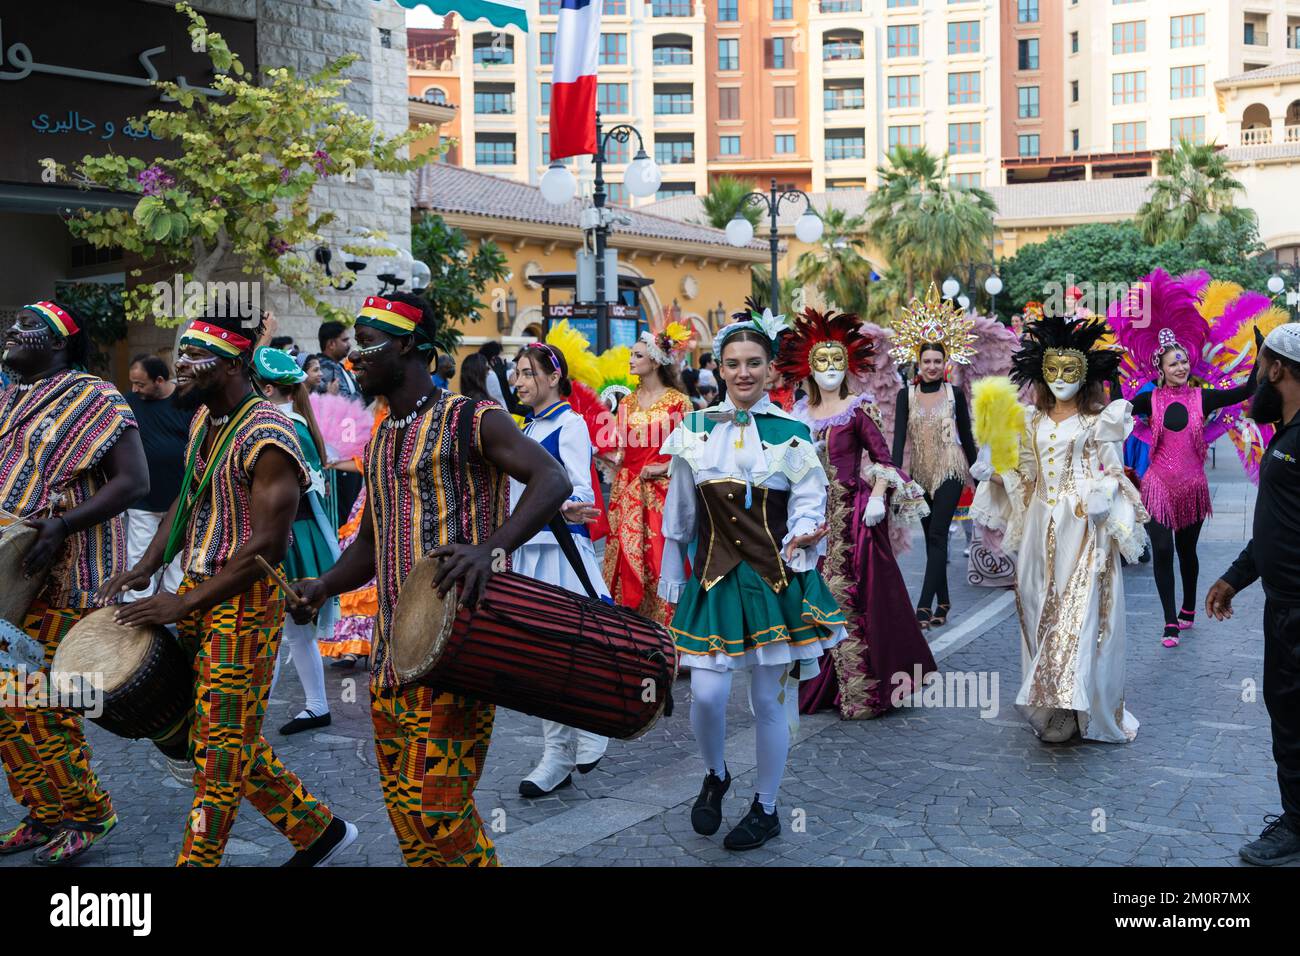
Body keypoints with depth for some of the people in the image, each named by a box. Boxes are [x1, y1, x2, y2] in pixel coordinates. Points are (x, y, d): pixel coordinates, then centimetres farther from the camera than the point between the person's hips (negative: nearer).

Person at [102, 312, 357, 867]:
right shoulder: (204, 419, 10)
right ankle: (319, 830, 28)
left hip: (244, 602, -10)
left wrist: (182, 604, -19)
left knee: (222, 742, 0)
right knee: (202, 732, 16)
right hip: (198, 595, 10)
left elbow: (266, 545, -21)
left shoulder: (266, 437, -18)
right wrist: (147, 567, 5)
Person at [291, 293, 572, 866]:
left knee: (436, 803, -10)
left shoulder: (471, 421, -7)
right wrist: (324, 586, 4)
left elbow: (553, 479, -21)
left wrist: (492, 547, -37)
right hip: (391, 651, 8)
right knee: (401, 801, 12)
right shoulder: (380, 443, 18)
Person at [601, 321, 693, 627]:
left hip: (662, 491, -4)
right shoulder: (627, 402, 13)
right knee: (625, 558, 3)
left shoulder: (678, 402, -2)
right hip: (628, 491, 5)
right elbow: (619, 450, 13)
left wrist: (662, 469, -13)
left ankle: (662, 628, 5)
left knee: (659, 560, -5)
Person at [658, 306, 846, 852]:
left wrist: (801, 536, -26)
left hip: (776, 578, -1)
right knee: (707, 694, -8)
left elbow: (809, 505, -4)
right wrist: (671, 580, 11)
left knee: (770, 699, 6)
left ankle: (766, 808, 25)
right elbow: (678, 515, 9)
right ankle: (715, 776, 25)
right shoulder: (695, 430, 3)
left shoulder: (792, 433, -1)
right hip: (714, 577, 1)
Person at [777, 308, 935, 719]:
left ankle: (863, 689, 5)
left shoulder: (857, 411, -4)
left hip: (853, 512, -4)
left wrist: (877, 498, -18)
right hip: (816, 513, 5)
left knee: (858, 594, -4)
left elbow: (883, 458, -7)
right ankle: (821, 684, 18)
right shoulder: (802, 413, 9)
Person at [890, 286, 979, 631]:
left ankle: (925, 605, -16)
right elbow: (899, 437, -6)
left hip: (950, 472, -2)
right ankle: (943, 601, 21)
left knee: (937, 536, -11)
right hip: (920, 472, 3)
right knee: (933, 538, 9)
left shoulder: (955, 394, 0)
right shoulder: (906, 395, 1)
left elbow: (967, 436, 6)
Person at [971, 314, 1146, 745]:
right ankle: (1053, 710, 14)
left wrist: (1097, 499, -18)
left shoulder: (1100, 421, 0)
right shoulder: (1033, 421, 12)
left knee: (1083, 614, -8)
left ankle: (1089, 711, -1)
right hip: (1041, 529, 5)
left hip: (1083, 530, -5)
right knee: (1043, 614, 6)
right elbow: (1023, 476, 12)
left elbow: (1113, 474, 0)